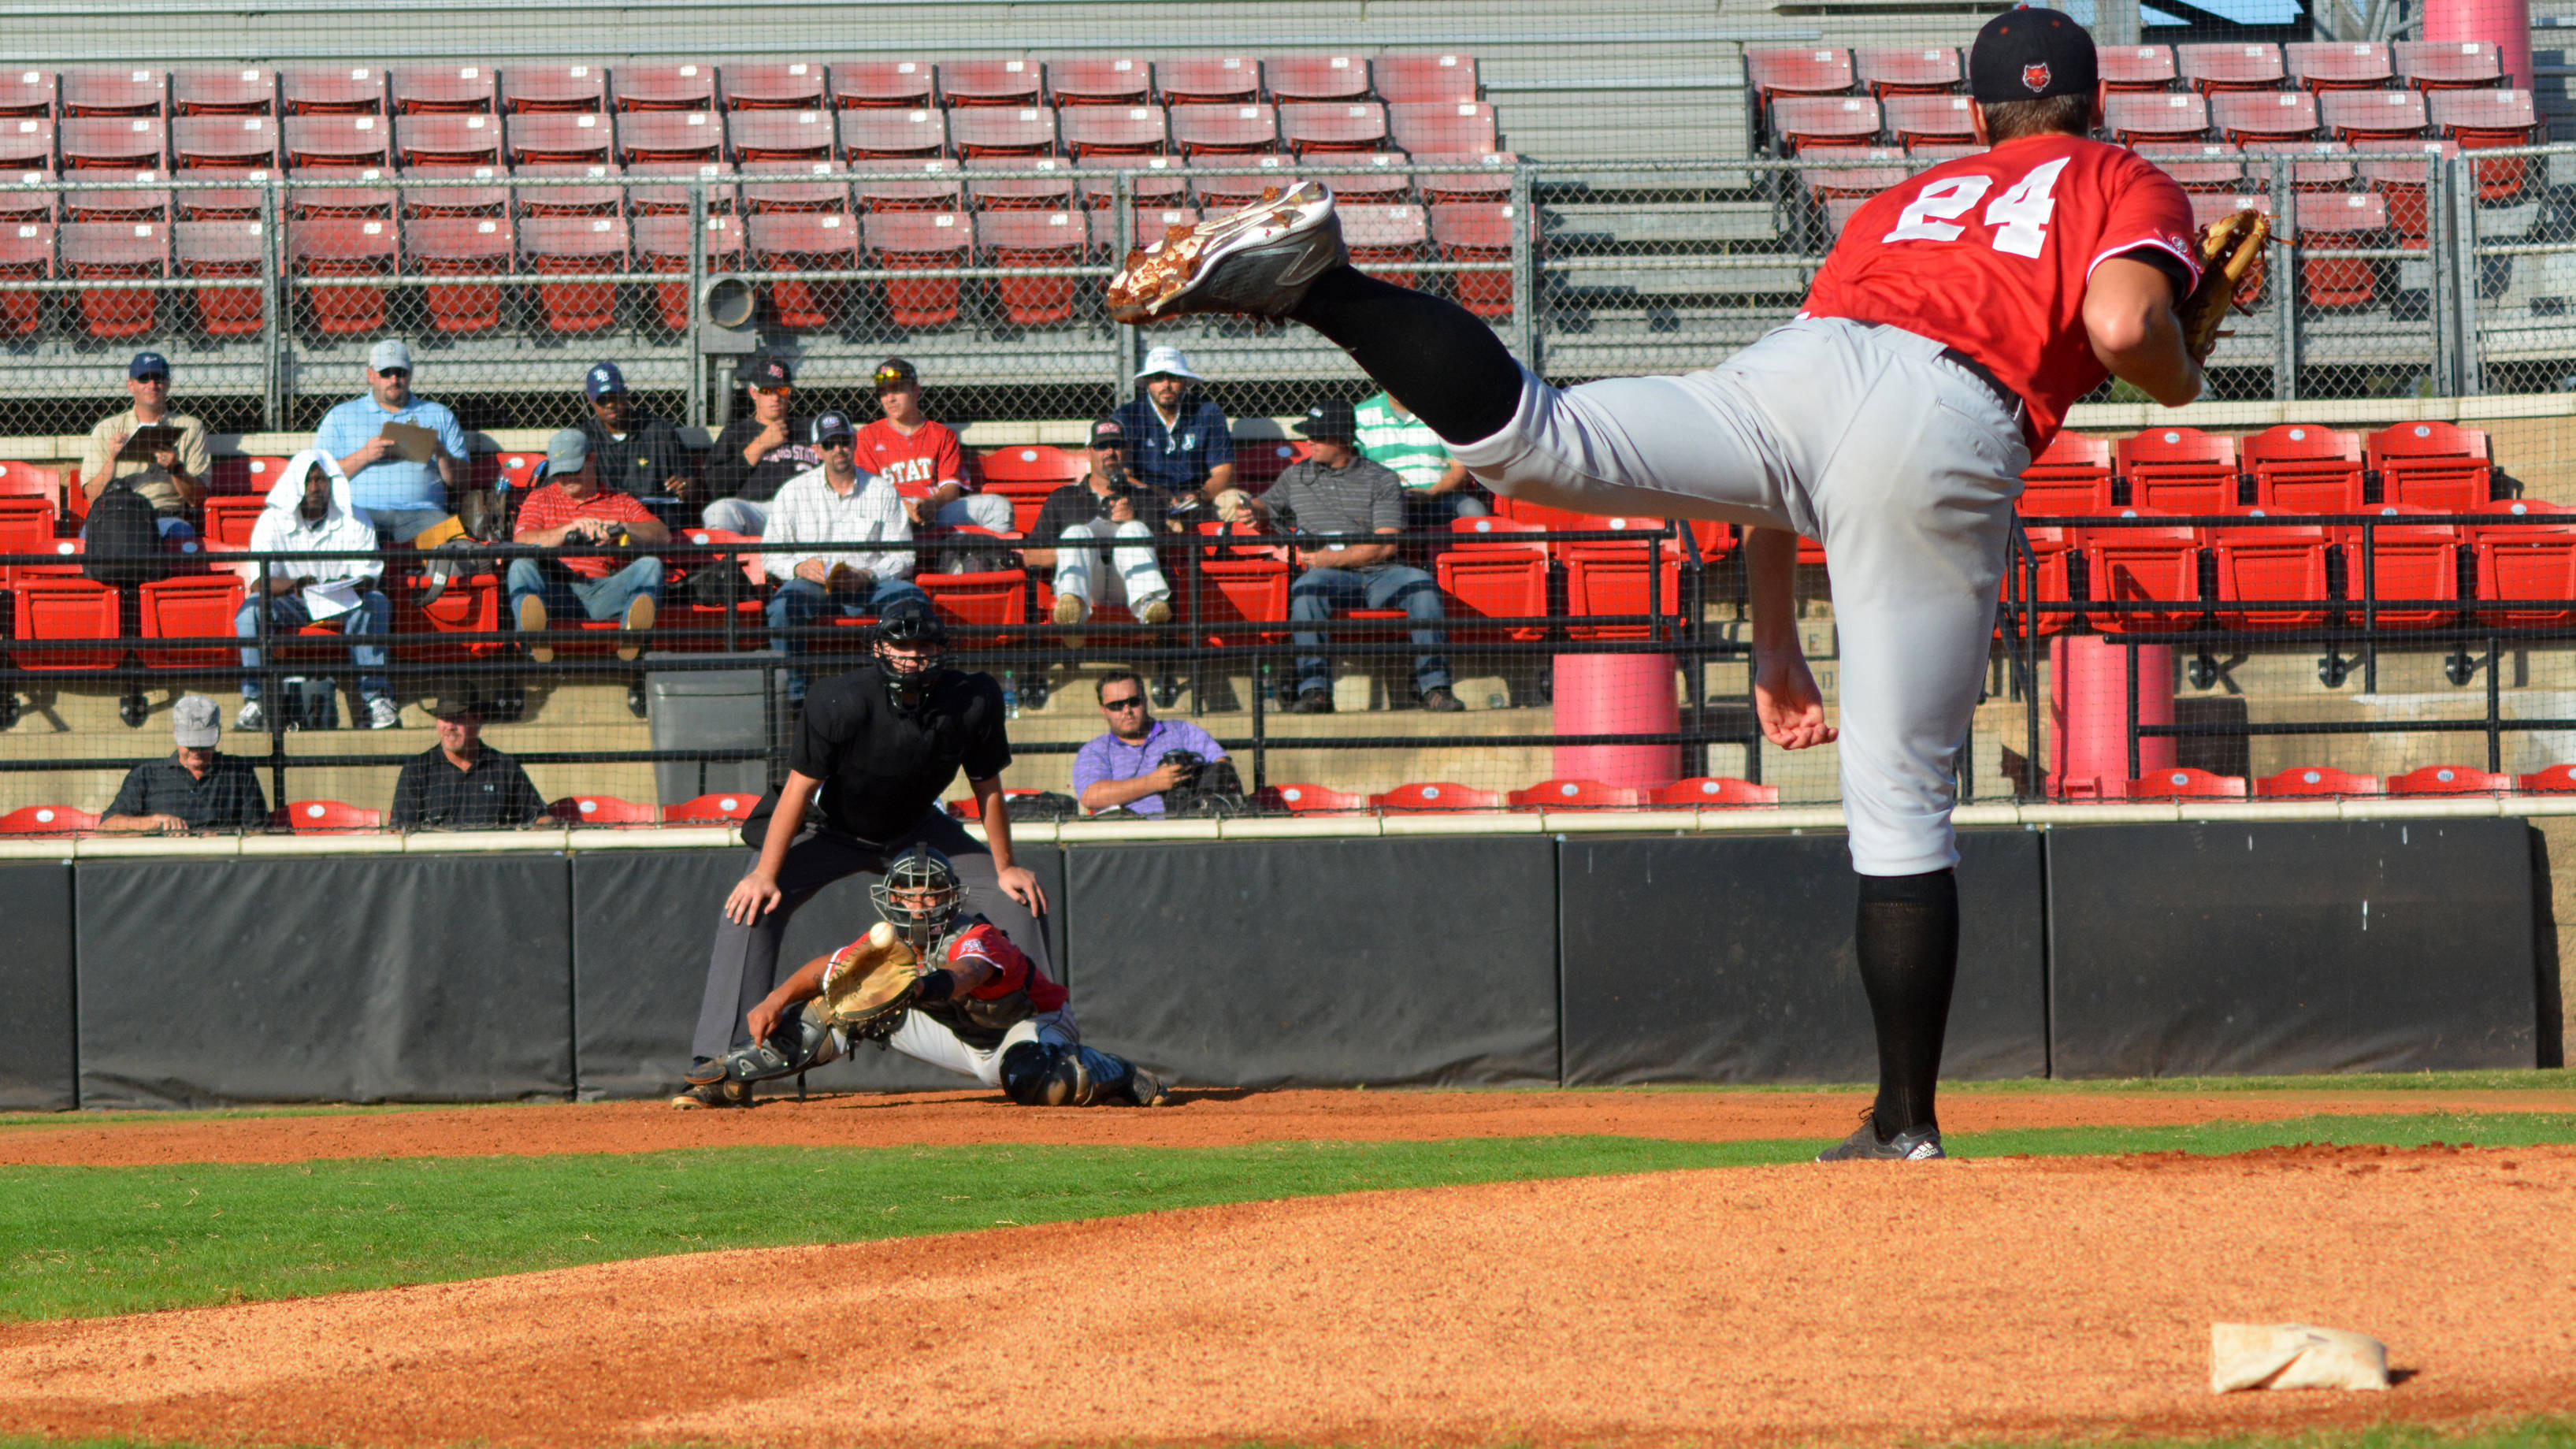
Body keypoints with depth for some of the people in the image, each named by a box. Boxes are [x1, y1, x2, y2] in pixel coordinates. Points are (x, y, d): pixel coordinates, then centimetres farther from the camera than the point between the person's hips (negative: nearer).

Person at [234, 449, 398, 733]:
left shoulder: (354, 521, -2)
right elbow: (259, 583, -14)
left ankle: (375, 698, -36)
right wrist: (293, 585, -35)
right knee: (252, 607, -30)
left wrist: (350, 586, -34)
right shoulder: (272, 521, -4)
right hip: (290, 603, 0)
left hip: (342, 603, 0)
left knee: (375, 603, -31)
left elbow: (369, 576, -9)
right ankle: (254, 701, -36)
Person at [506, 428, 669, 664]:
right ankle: (534, 638, -59)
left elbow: (662, 536, 7)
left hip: (606, 592, 0)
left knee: (650, 565, -25)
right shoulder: (540, 499, 27)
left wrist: (622, 528, -12)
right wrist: (568, 530, -9)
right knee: (522, 565, -29)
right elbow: (522, 542, 6)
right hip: (556, 589, 0)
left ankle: (632, 633, -58)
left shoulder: (622, 502, 26)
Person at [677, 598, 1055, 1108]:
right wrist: (766, 872, -31)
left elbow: (987, 788, -7)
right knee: (751, 907, -25)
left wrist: (1003, 868, -1)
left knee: (1015, 901, -4)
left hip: (915, 833, 4)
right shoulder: (840, 702, -32)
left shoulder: (973, 701, -22)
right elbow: (800, 787, -27)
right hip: (828, 831, -4)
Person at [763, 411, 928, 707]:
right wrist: (800, 567, -16)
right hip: (812, 583, -1)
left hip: (869, 583, 1)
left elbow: (902, 557, 6)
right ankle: (795, 691, -33)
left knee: (914, 598, -29)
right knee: (783, 603, -35)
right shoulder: (794, 492, 12)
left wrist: (867, 576, -14)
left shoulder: (883, 492, 12)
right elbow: (771, 555, 7)